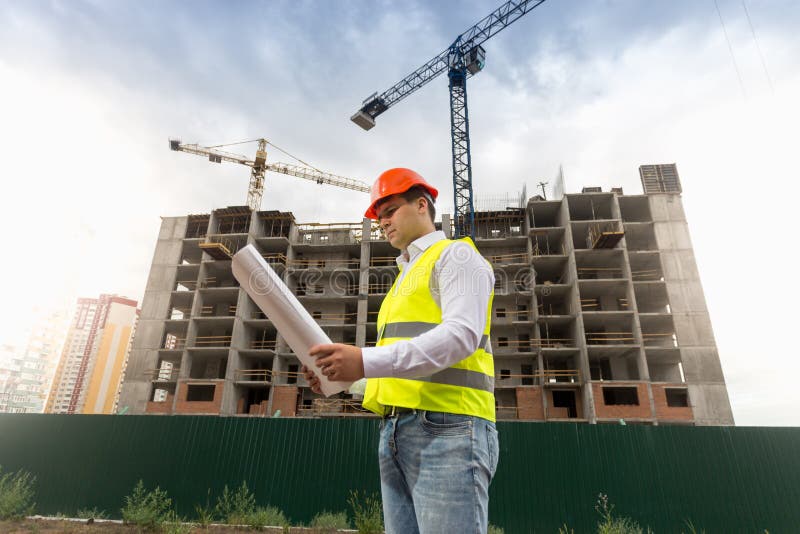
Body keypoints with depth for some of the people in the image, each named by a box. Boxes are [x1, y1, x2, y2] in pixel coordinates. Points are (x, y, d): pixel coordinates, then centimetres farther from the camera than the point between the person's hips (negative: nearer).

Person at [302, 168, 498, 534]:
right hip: (395, 432, 8)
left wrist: (367, 361, -23)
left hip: (446, 427, -8)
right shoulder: (404, 280, 27)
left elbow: (462, 335, -16)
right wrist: (342, 378, 8)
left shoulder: (456, 255, 2)